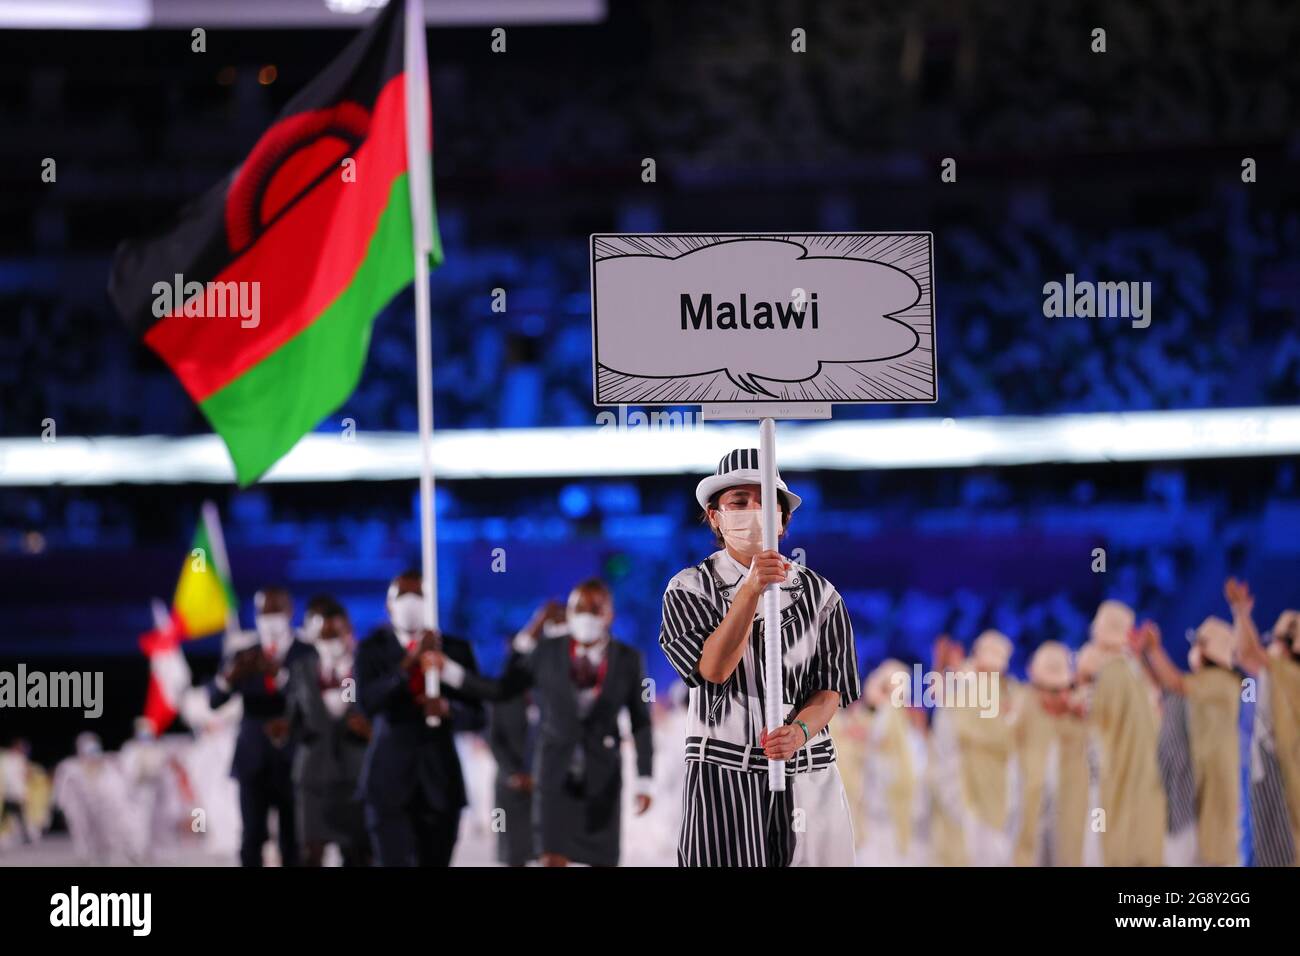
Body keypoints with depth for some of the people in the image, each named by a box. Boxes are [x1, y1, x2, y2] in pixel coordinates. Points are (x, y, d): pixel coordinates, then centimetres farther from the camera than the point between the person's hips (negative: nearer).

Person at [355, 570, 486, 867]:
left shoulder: (456, 649, 6)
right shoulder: (372, 649, 1)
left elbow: (477, 716, 5)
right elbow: (367, 703, -16)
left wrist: (447, 708, -18)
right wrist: (411, 661, -25)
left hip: (440, 780, 3)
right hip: (389, 778, -3)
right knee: (394, 864, -14)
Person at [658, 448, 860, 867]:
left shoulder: (819, 593, 6)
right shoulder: (689, 589, 1)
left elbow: (831, 687, 1)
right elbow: (714, 668, -15)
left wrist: (800, 731, -21)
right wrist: (752, 589, -26)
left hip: (807, 777, 2)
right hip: (721, 776, -2)